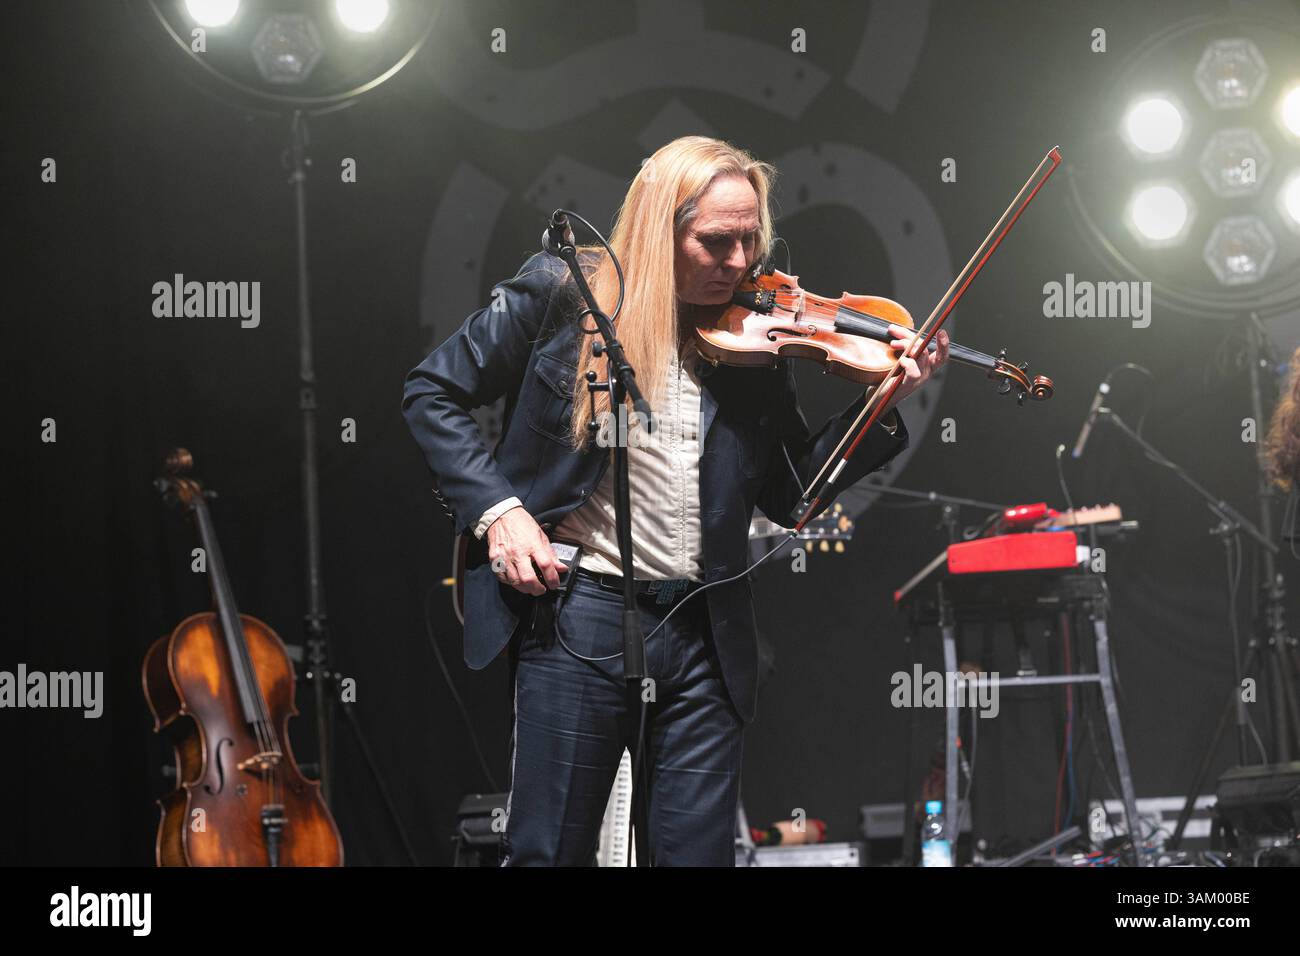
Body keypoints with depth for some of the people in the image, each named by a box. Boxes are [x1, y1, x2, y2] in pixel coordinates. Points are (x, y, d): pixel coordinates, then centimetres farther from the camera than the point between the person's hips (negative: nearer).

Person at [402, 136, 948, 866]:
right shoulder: (563, 293, -2)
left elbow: (791, 494, 10)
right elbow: (433, 394, 3)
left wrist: (885, 405, -2)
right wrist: (497, 509, -9)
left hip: (705, 636, 3)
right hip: (580, 617, -3)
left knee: (700, 851, 5)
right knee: (550, 852, 0)